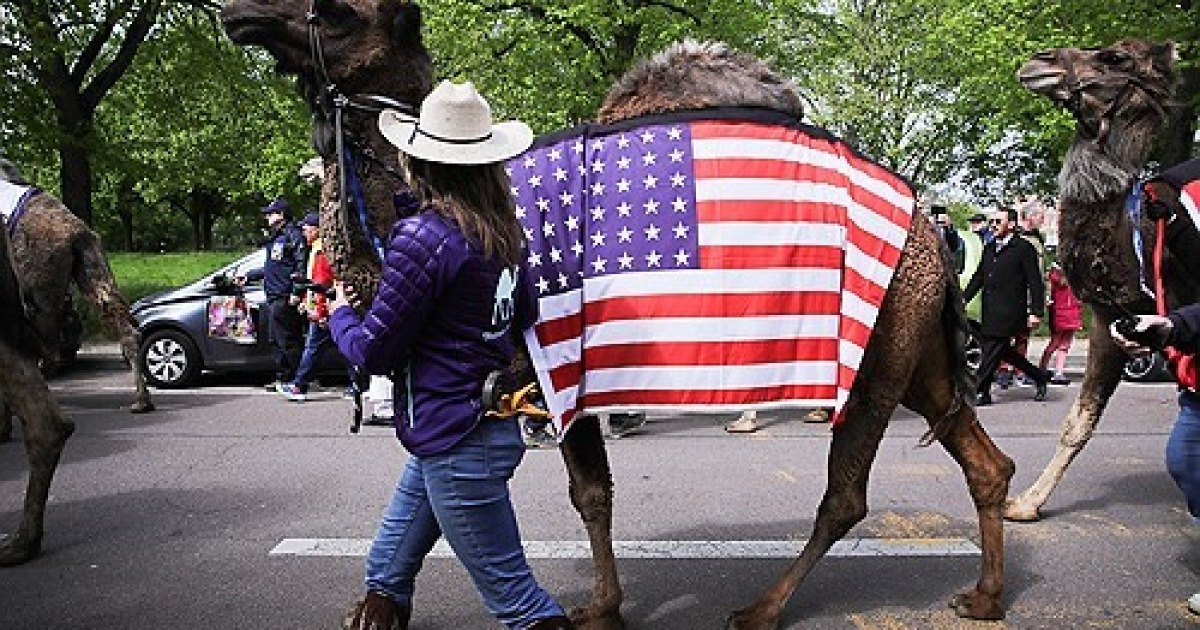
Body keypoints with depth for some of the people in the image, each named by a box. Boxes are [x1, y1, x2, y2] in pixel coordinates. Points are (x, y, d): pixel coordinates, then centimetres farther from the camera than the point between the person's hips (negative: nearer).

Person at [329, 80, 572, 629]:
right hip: (496, 417, 9)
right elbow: (524, 317, 15)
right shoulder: (504, 228, 2)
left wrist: (340, 313, 6)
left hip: (454, 444, -9)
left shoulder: (422, 237, -21)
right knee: (389, 564, 29)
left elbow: (373, 351, -14)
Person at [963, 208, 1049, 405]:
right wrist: (964, 298, 9)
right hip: (989, 313, 7)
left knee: (992, 351, -7)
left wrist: (1035, 312, -12)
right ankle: (1039, 377, 27)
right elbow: (979, 277, 21)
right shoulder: (989, 248, 17)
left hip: (1009, 313, -7)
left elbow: (1035, 282, -7)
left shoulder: (1024, 248, -4)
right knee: (1001, 351, 10)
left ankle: (981, 392, 2)